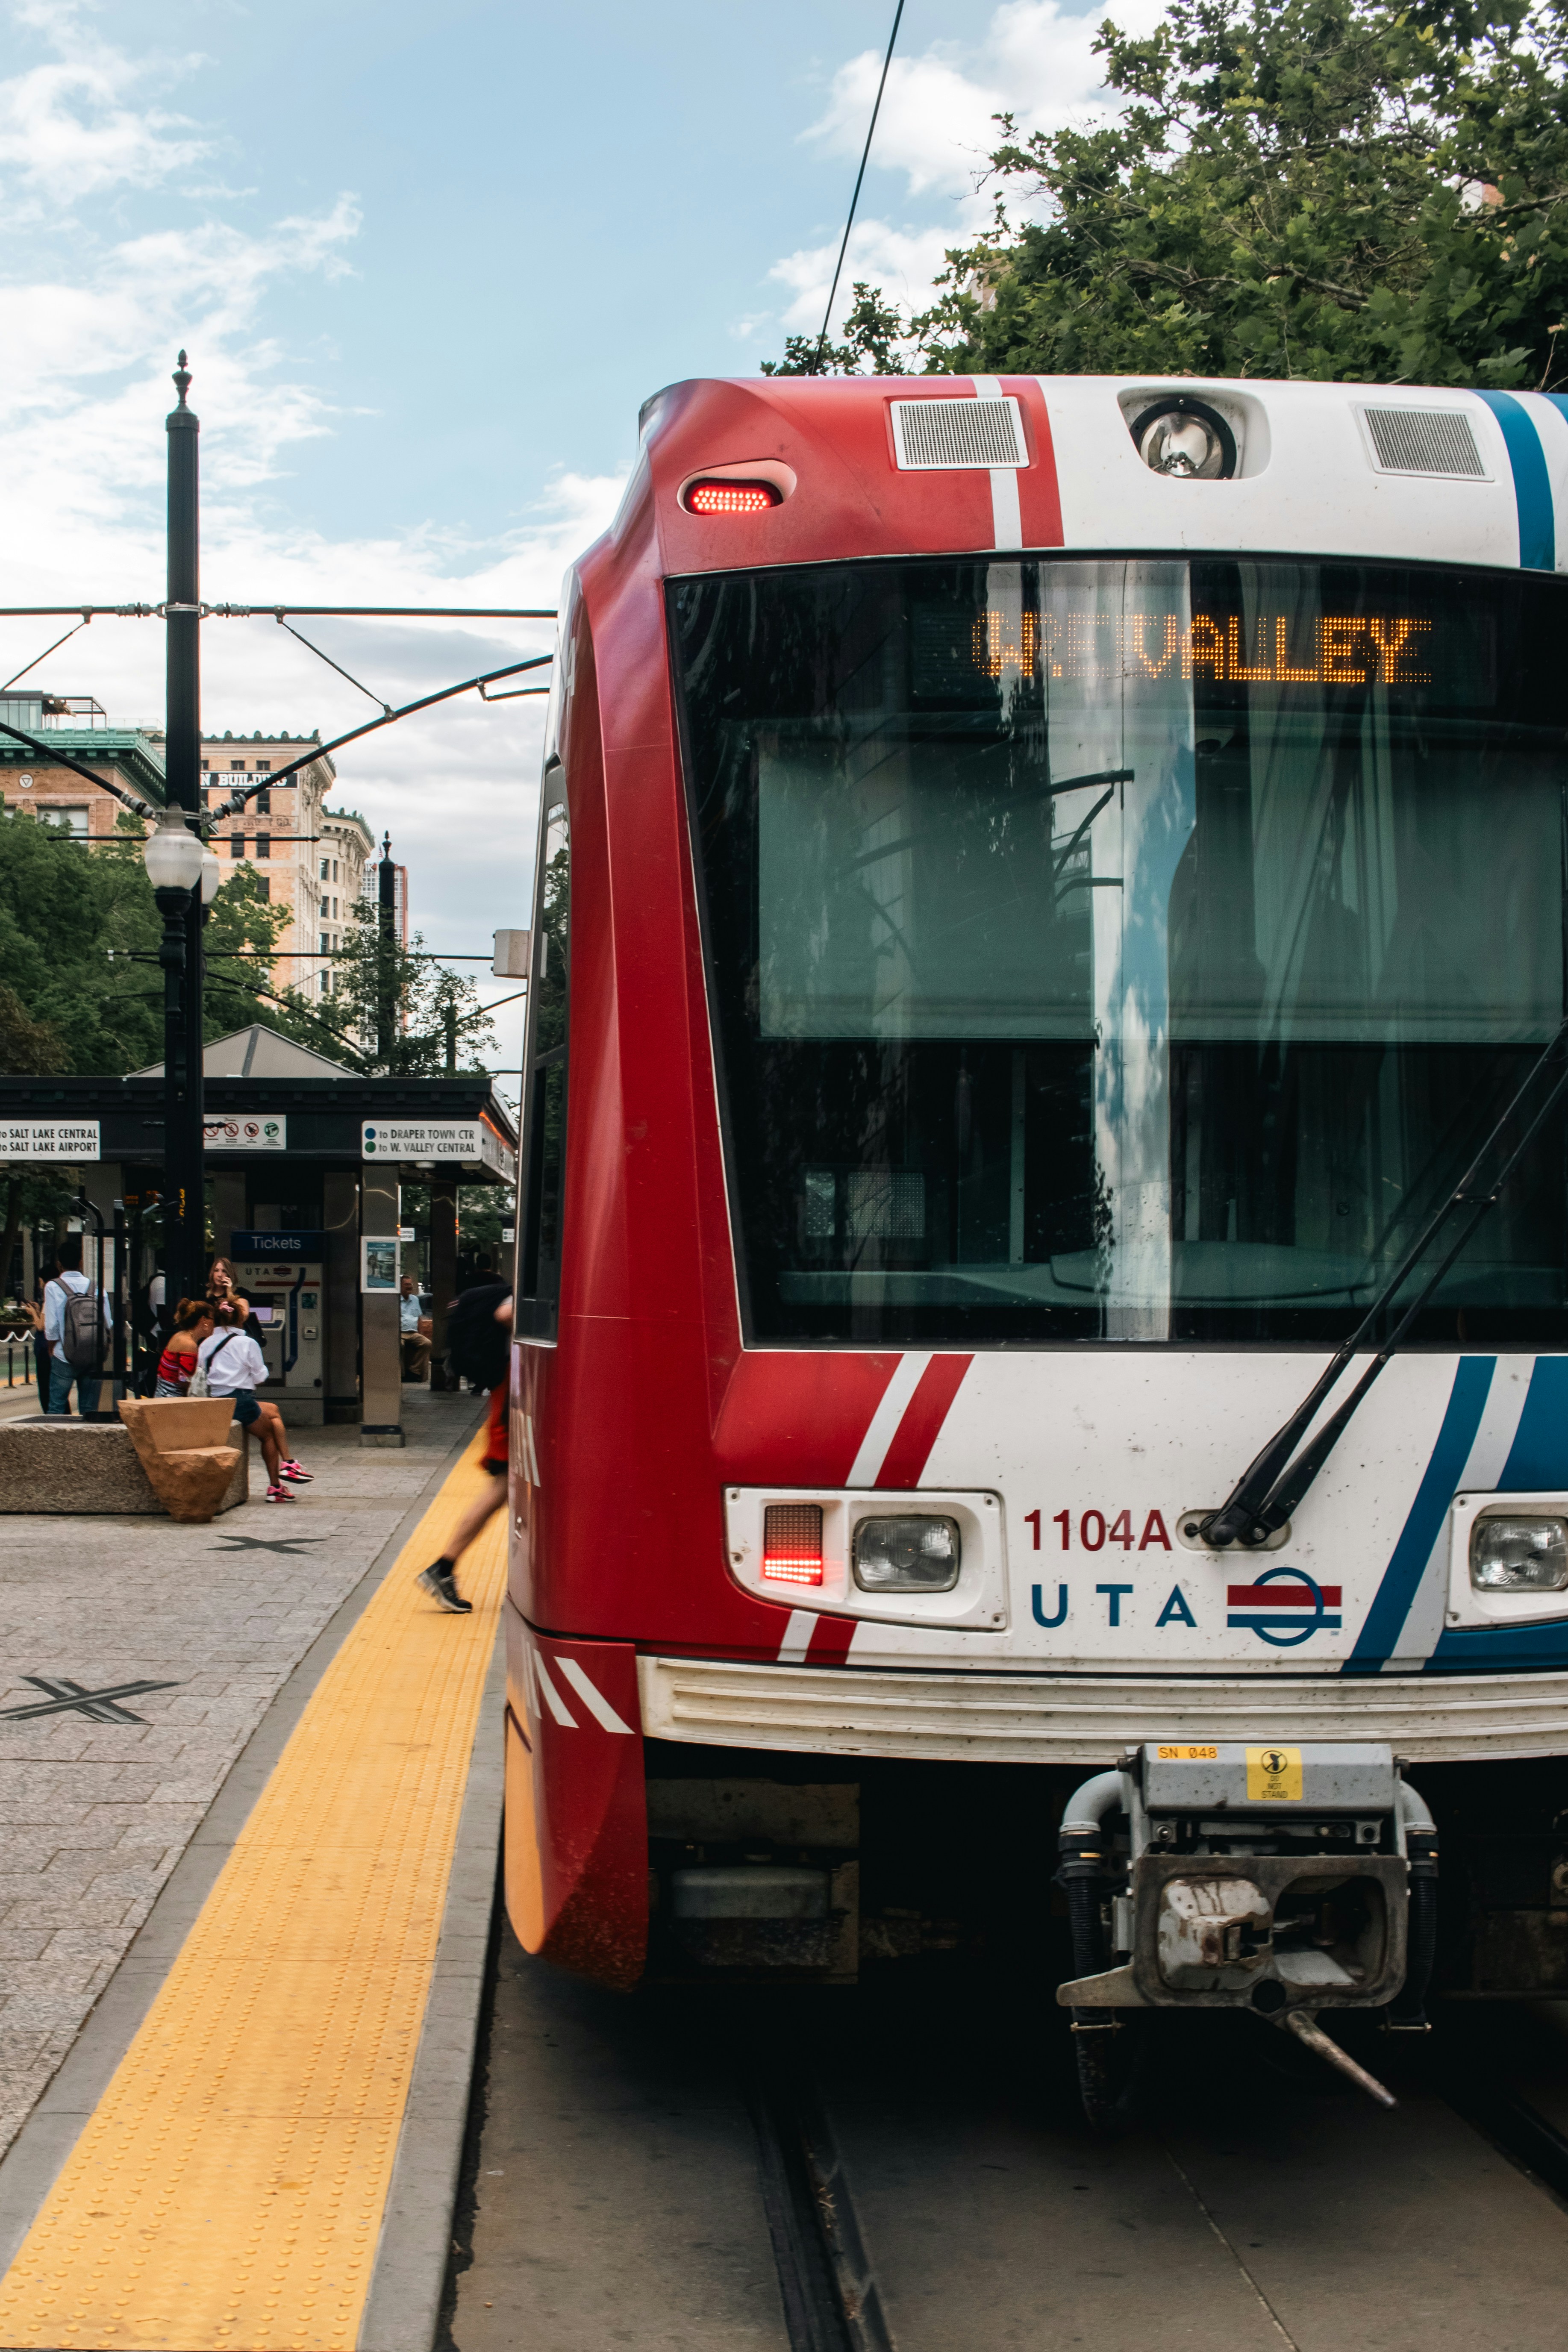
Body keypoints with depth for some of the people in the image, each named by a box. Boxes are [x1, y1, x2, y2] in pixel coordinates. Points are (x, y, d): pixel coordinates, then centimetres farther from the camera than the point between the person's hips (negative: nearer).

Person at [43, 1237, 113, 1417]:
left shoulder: (53, 1287, -7)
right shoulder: (97, 1288, 0)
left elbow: (52, 1326, -9)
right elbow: (108, 1324, 0)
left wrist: (51, 1349, 8)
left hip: (64, 1359, -3)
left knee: (56, 1408, 4)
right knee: (90, 1409, 8)